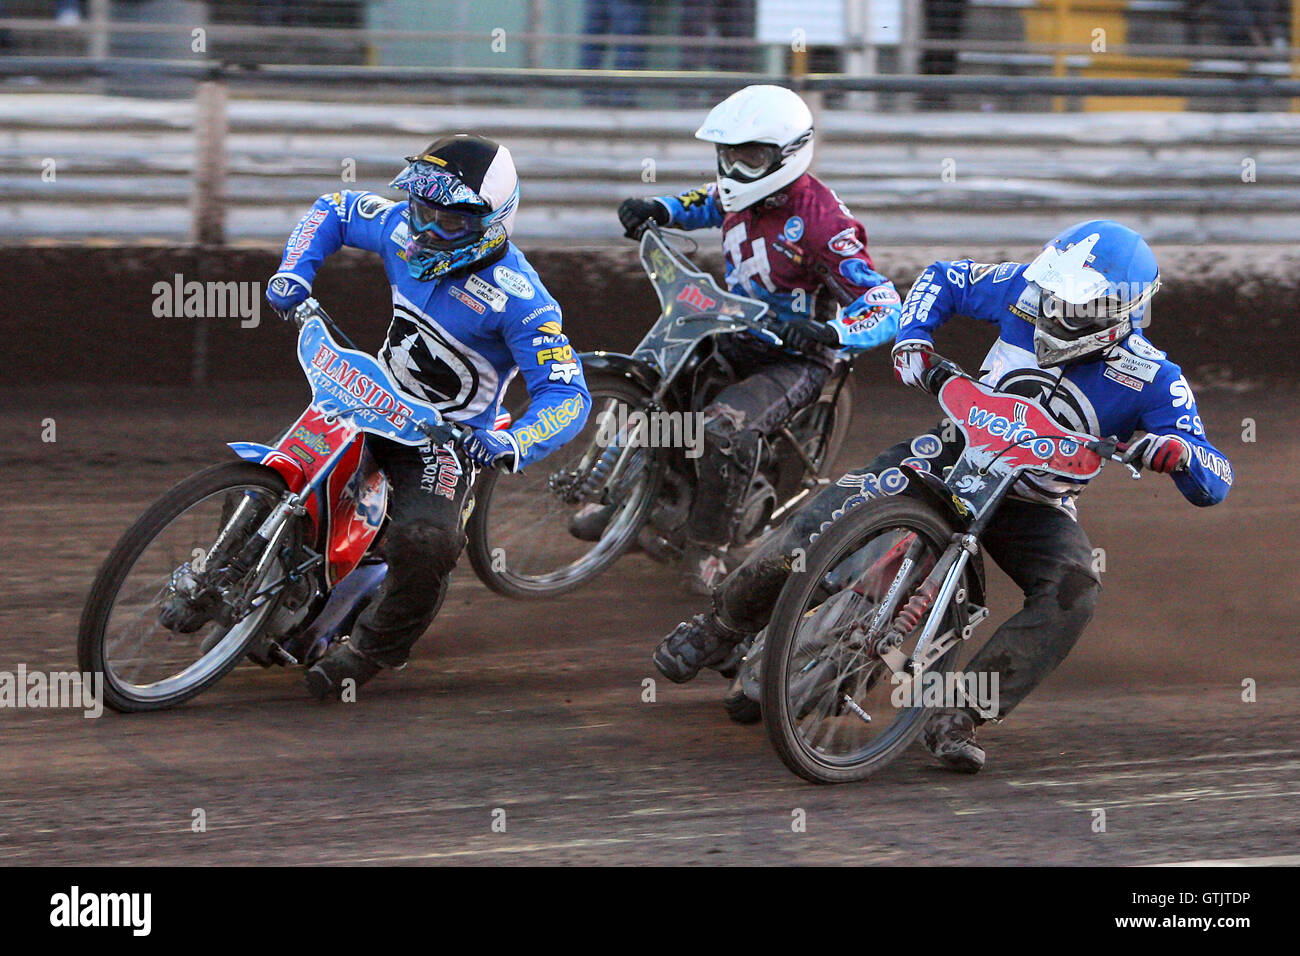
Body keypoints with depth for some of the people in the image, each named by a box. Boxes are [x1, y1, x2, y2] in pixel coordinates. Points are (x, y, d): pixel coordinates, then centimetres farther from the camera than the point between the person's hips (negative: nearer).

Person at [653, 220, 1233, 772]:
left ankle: (958, 718, -29)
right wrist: (913, 339, -9)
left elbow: (1215, 484, -21)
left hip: (1034, 503, -1)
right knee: (818, 523, -18)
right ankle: (722, 625, 8)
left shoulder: (1151, 380, -17)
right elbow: (944, 278, 10)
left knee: (1074, 591, -32)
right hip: (956, 450, 1)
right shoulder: (1026, 290, -10)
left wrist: (1176, 450, -43)